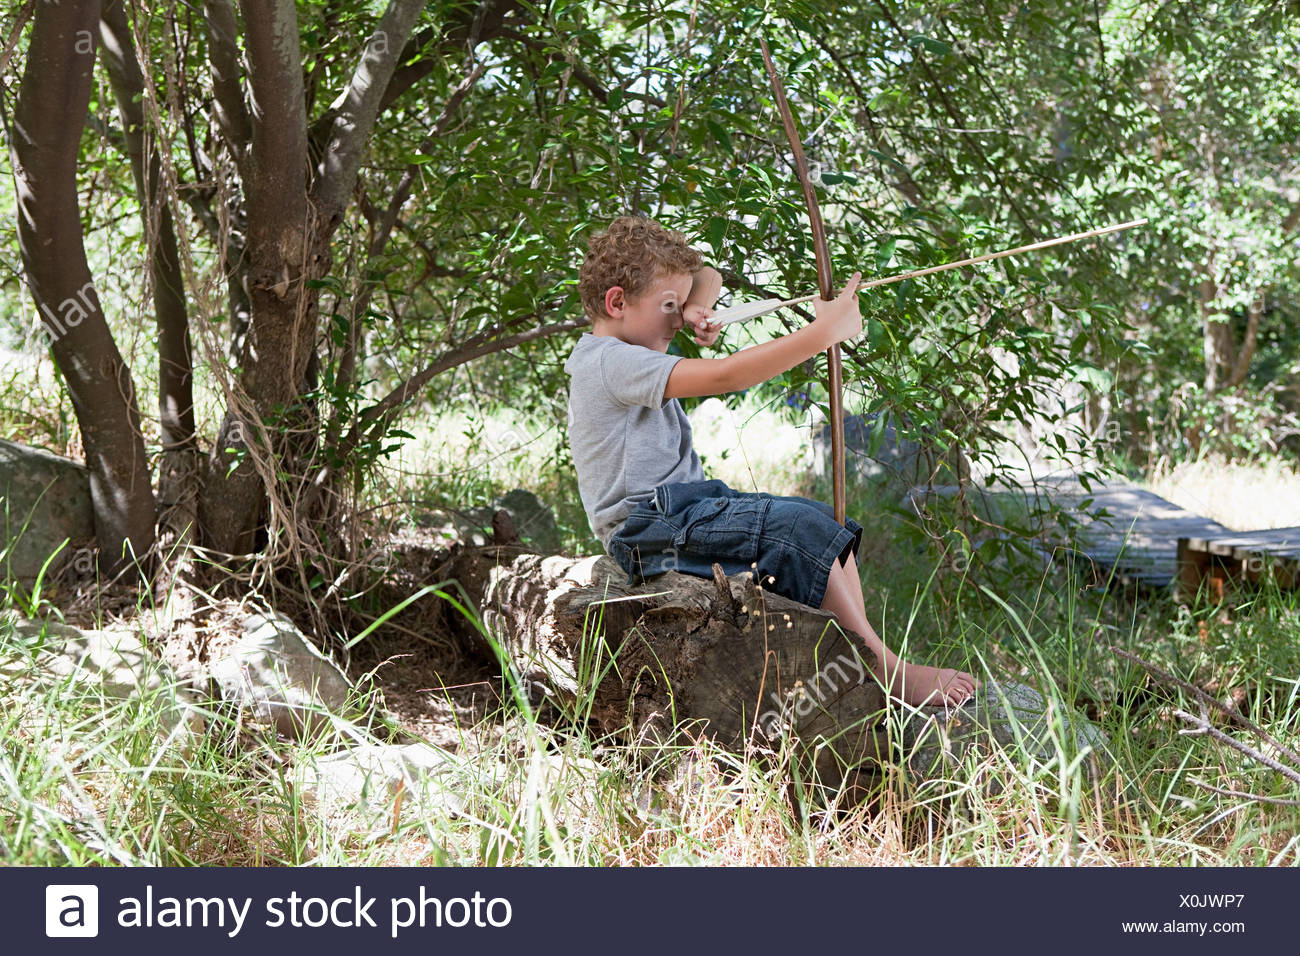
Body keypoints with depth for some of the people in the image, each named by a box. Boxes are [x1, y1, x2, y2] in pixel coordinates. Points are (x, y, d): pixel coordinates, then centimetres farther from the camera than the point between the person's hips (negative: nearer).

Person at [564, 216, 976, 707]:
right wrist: (825, 331, -25)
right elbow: (724, 376, -26)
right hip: (652, 529, -11)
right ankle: (886, 670, -21)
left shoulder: (625, 349, 17)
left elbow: (707, 276, 29)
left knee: (826, 520, 3)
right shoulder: (610, 362, -14)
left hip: (688, 507, 11)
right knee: (797, 525, -25)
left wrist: (696, 307, 4)